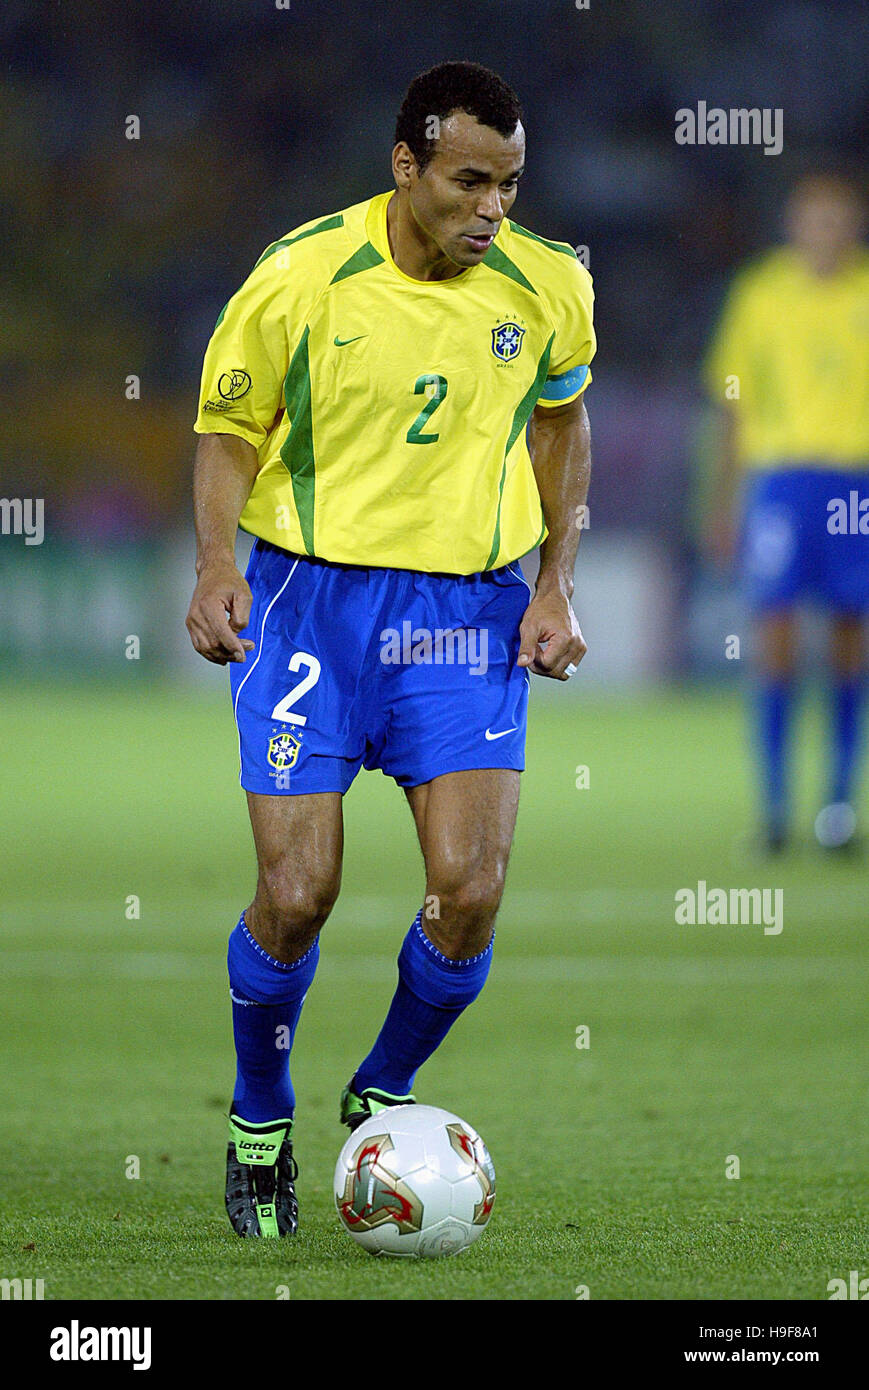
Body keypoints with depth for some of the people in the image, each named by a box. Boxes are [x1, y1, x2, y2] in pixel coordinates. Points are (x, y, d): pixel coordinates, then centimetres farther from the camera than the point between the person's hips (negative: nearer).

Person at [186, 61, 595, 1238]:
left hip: (472, 608, 2)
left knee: (471, 890, -11)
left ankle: (383, 1096, 18)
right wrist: (217, 559, -15)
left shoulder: (548, 286, -2)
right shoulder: (300, 276, -11)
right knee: (296, 897, -9)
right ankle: (260, 1125, 20)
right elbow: (231, 427, 2)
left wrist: (558, 586, 7)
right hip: (315, 598, -2)